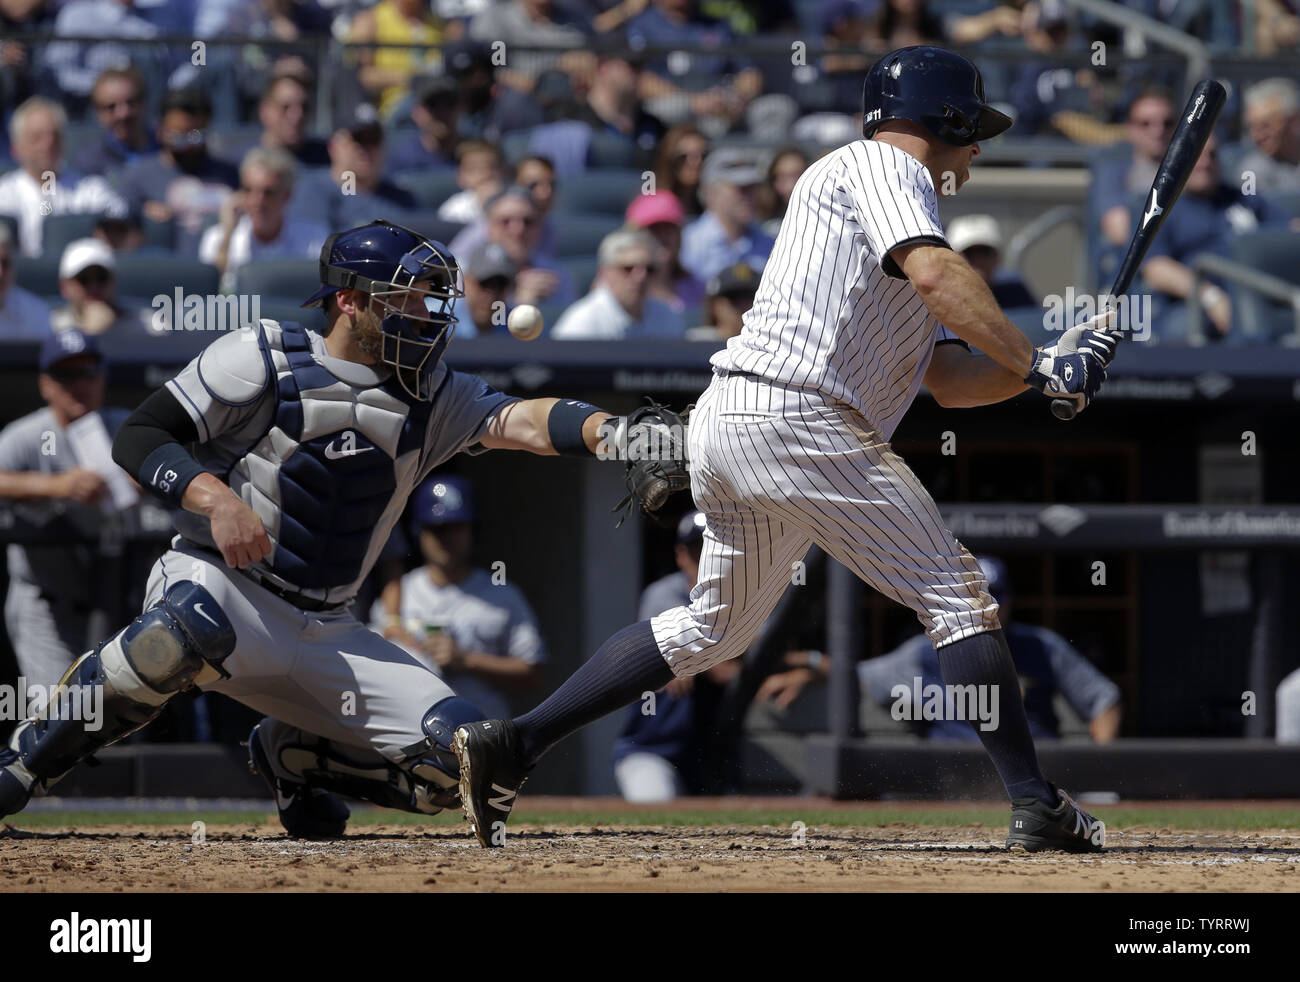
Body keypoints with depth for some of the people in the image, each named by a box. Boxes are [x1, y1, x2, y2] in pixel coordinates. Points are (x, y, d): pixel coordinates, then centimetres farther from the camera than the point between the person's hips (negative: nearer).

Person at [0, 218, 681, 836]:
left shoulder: (435, 398, 8)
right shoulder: (264, 358, -5)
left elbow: (521, 422, -9)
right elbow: (139, 437, -7)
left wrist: (610, 433, -29)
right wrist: (216, 498, -25)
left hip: (325, 633, 5)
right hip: (215, 582, -5)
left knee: (457, 758, -9)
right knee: (190, 628, -42)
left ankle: (289, 752, 17)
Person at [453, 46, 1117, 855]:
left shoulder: (895, 186, 30)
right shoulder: (880, 167, 1)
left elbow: (951, 378, 24)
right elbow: (936, 274, -19)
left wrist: (1050, 365, 10)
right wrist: (1037, 367, -17)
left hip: (724, 425, 10)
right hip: (796, 417, -10)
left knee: (717, 626, 20)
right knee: (955, 595, -6)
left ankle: (509, 745, 16)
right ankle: (1036, 806, -8)